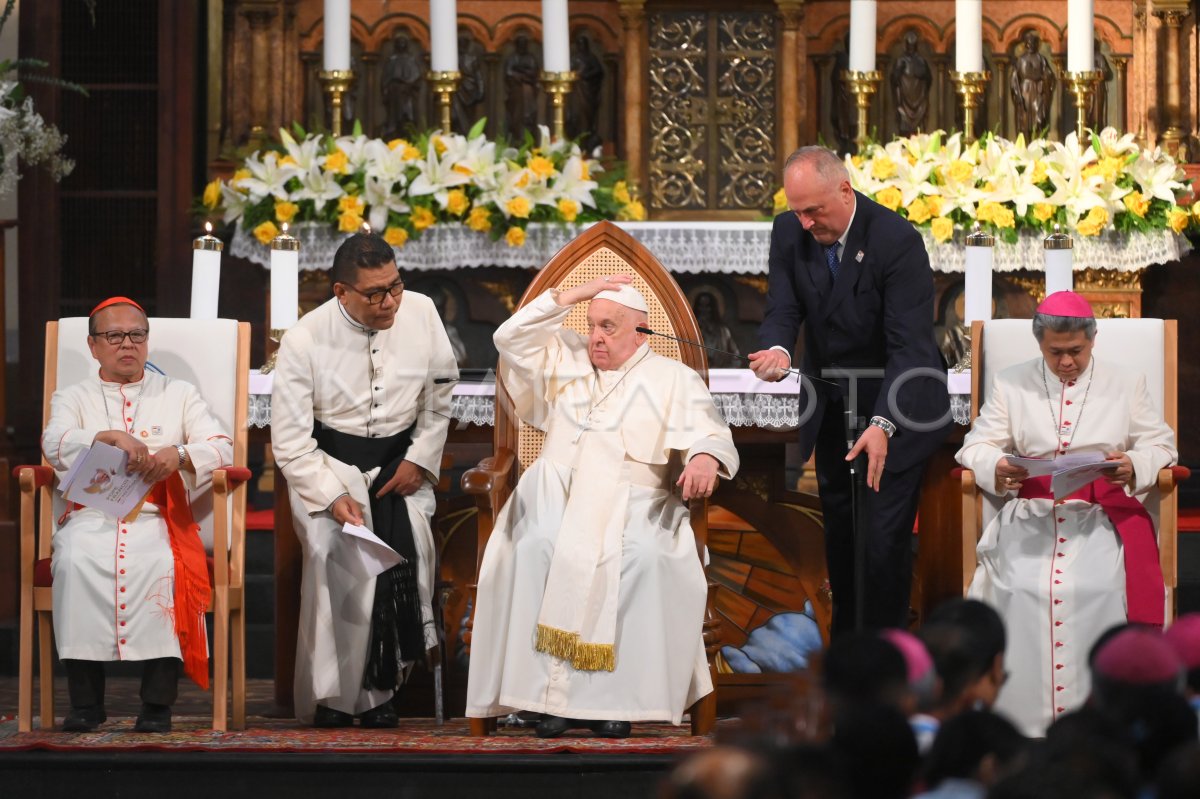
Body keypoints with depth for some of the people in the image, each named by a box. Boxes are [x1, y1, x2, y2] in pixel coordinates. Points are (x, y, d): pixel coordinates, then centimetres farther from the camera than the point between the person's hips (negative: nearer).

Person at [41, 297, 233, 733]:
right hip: (91, 516, 0)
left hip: (157, 518, 0)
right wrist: (112, 437, -23)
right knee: (75, 562, -34)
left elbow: (221, 448, 4)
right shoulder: (73, 398, 18)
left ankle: (158, 701, -30)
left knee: (163, 565, -35)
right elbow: (55, 445, -5)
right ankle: (85, 700, -29)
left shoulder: (179, 395, 19)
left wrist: (177, 456, -17)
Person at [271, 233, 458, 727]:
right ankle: (327, 696, -17)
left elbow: (440, 396, 11)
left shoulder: (420, 313, -3)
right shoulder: (306, 340, -12)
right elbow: (290, 442, -10)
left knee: (409, 542, -23)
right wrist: (332, 496, -22)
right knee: (336, 547, -28)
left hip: (401, 460, 3)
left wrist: (420, 460, 0)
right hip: (327, 463, -3)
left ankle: (379, 690, -11)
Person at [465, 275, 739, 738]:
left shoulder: (674, 379, 14)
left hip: (634, 503, -2)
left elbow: (711, 434, 1)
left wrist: (705, 458, -24)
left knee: (642, 556, -36)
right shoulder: (565, 362, 25)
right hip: (557, 497, 2)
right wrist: (574, 296, 12)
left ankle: (617, 693, -32)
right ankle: (551, 691, -32)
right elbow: (510, 338, 16)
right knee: (536, 547, -33)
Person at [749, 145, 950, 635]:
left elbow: (909, 346, -29)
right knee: (839, 531, 15)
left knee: (884, 534, -9)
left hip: (897, 406, -6)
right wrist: (777, 349, -35)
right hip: (832, 406, 6)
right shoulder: (789, 233, -8)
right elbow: (782, 311, -8)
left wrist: (882, 425, -42)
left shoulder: (897, 241, -26)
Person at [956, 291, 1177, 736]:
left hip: (1102, 514, 0)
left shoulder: (1126, 384, 17)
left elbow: (1160, 445, 14)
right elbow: (978, 446, 11)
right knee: (1024, 586, -32)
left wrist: (1134, 466, -9)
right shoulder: (1011, 385, 17)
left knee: (1098, 586, -33)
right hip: (1030, 512, 1)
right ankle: (1025, 716, -27)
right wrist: (997, 469, -12)